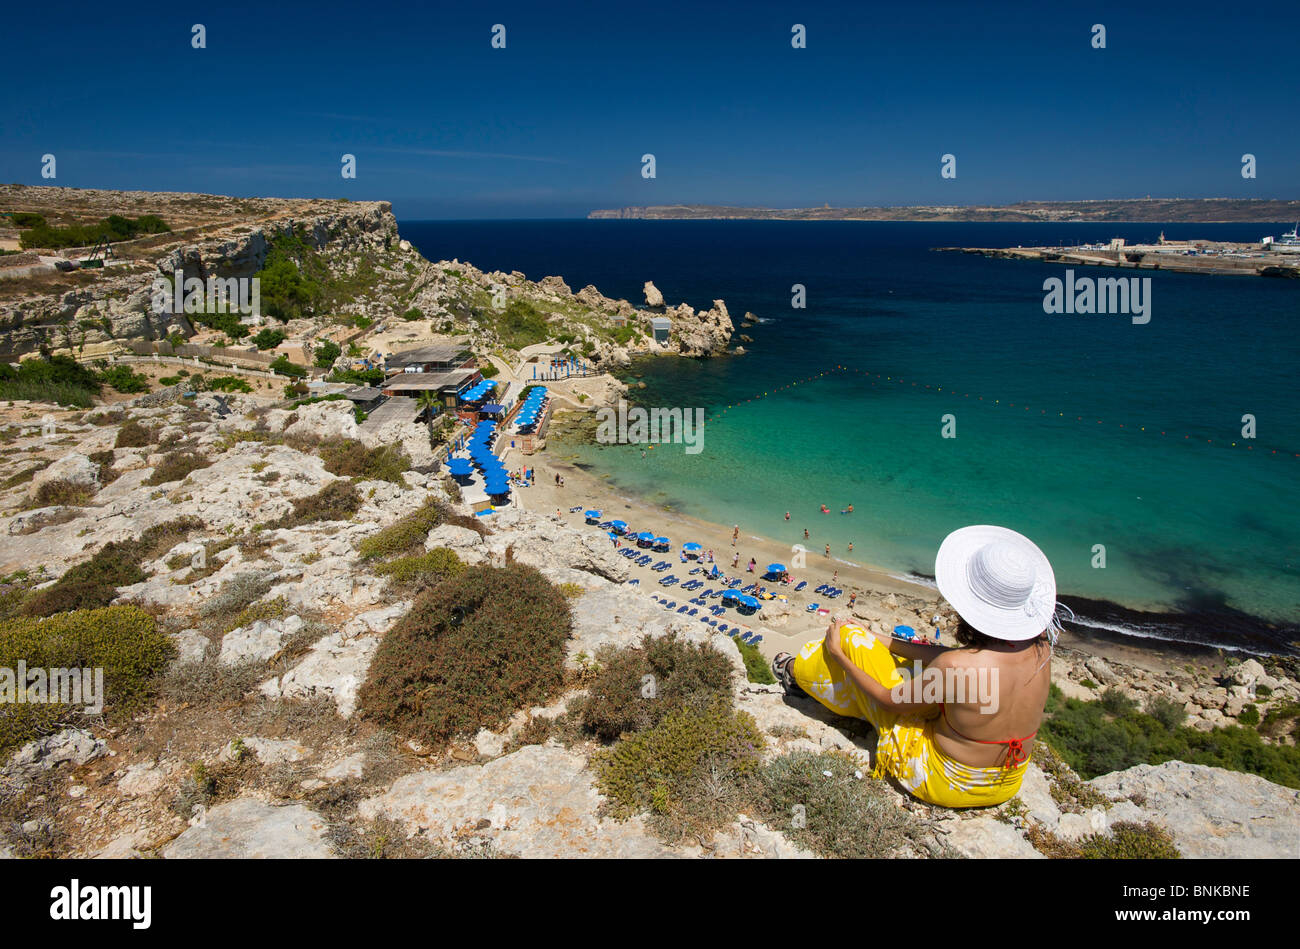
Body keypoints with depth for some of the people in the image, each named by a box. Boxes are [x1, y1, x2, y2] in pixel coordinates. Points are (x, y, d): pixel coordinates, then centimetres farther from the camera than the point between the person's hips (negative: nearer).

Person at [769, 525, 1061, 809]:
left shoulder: (956, 667, -34)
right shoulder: (1040, 646, -16)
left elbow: (890, 700, -15)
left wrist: (839, 653, -1)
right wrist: (887, 642, 8)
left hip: (940, 784, -6)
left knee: (852, 637, 1)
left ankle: (797, 672, 33)